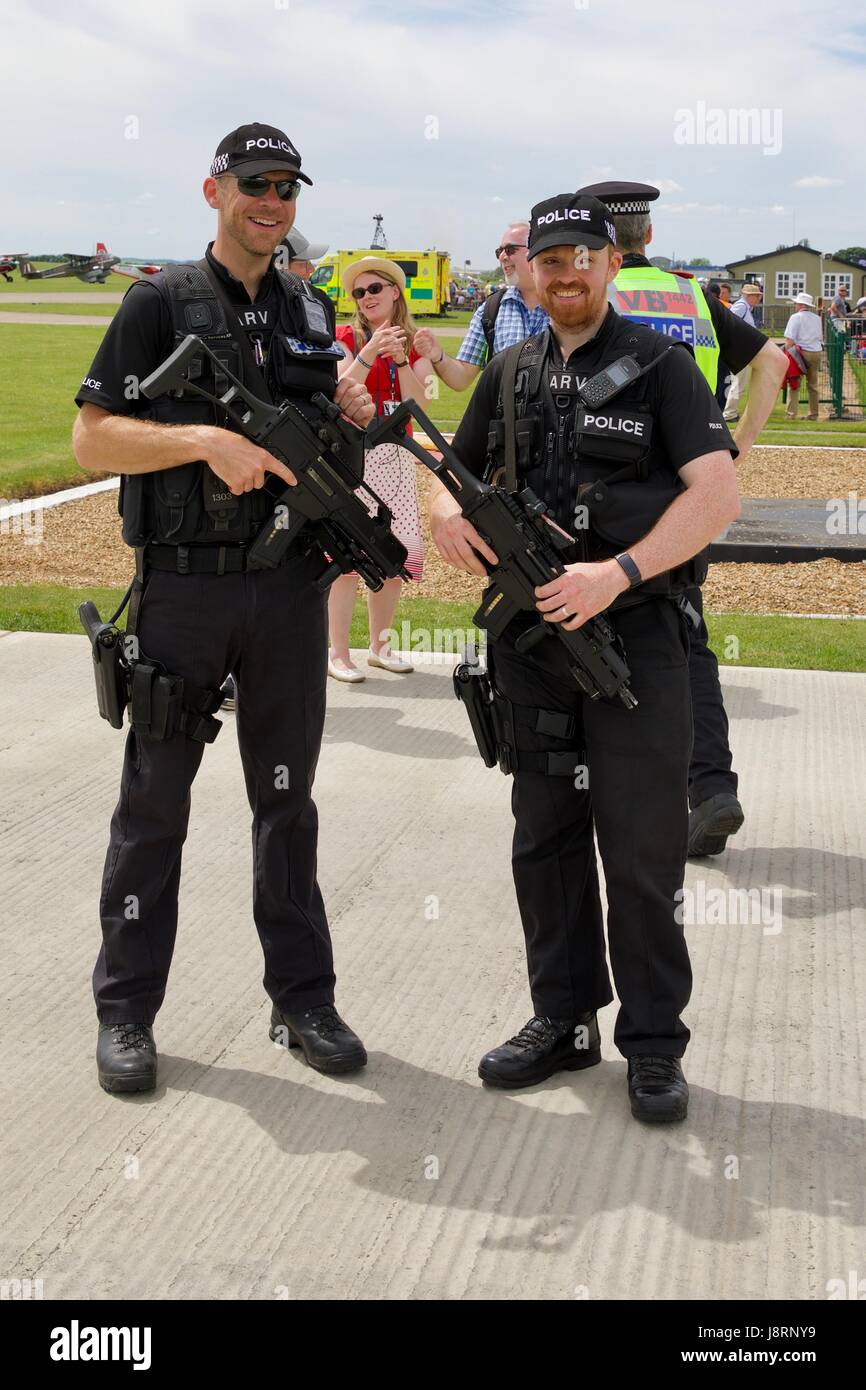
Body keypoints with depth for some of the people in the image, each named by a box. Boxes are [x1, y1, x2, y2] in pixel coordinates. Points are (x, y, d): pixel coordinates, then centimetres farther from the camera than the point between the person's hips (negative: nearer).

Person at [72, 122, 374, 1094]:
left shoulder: (311, 313, 13)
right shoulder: (161, 302, -2)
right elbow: (92, 439, -9)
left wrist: (352, 422, -1)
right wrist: (207, 440, -21)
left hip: (289, 587, 4)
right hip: (182, 587, -4)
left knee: (287, 801, 11)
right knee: (154, 804, 4)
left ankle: (302, 1000, 21)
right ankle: (126, 1012, 16)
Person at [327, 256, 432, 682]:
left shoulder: (413, 344, 11)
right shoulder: (345, 337, 2)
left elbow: (418, 403, -1)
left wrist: (400, 359, -14)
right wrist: (370, 353, -22)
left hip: (396, 455, 4)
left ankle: (379, 646, 18)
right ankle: (338, 653, -3)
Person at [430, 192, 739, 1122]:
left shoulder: (660, 366, -3)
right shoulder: (508, 374, 13)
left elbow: (718, 494, -14)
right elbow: (451, 477, 18)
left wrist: (619, 572, -25)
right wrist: (445, 514, -7)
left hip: (634, 638, -5)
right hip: (531, 640, 5)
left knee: (642, 851, 0)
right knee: (545, 843, 12)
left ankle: (654, 1044, 13)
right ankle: (564, 1020, 26)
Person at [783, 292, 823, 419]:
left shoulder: (796, 317, -6)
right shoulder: (817, 318, 11)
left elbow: (790, 339, -12)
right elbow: (821, 337, 17)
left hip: (801, 352, -5)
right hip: (816, 352, 5)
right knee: (813, 385, 12)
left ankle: (791, 413, -6)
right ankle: (813, 413, 14)